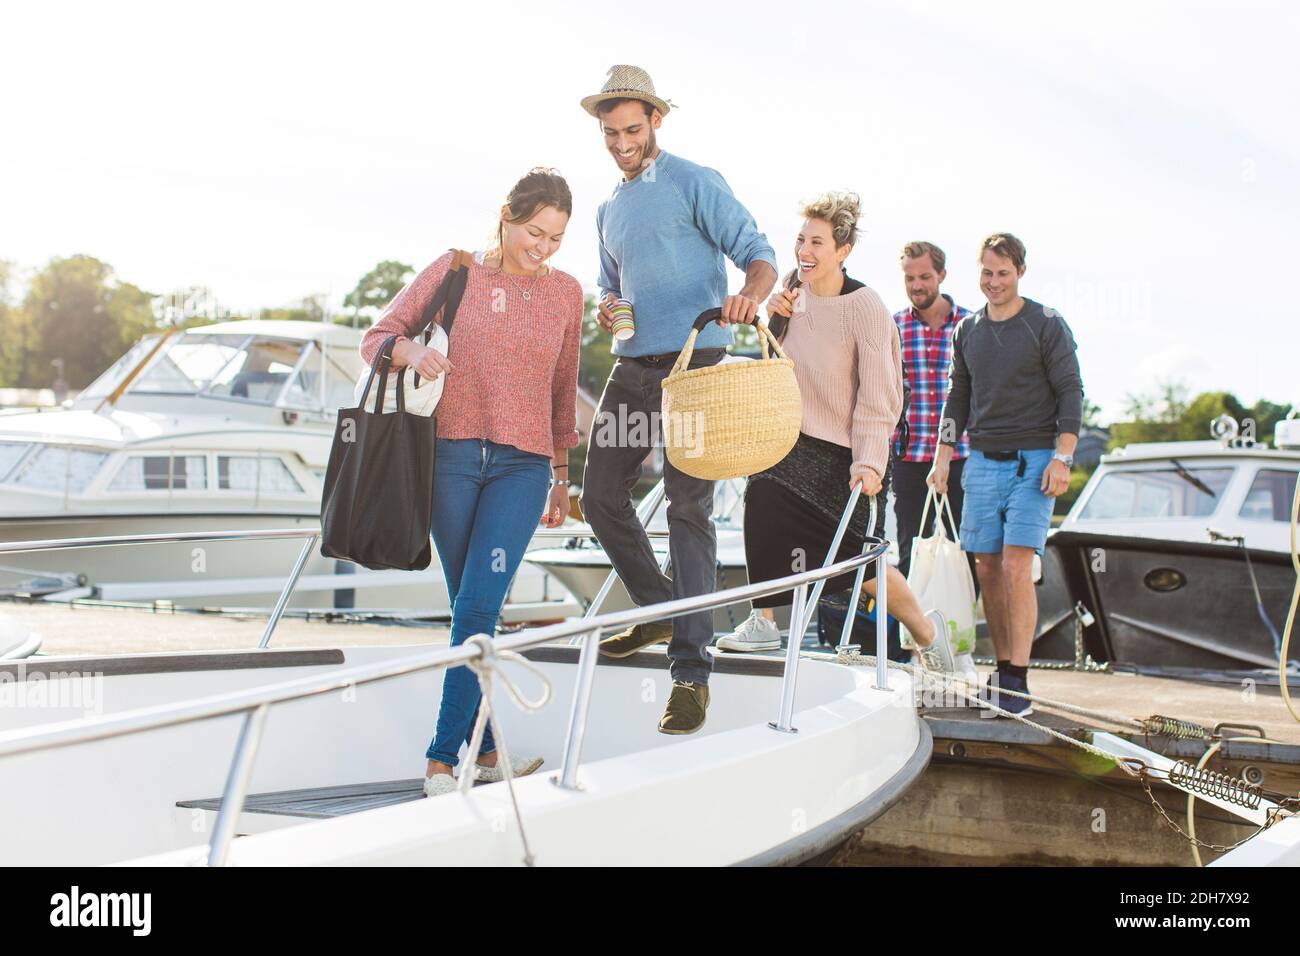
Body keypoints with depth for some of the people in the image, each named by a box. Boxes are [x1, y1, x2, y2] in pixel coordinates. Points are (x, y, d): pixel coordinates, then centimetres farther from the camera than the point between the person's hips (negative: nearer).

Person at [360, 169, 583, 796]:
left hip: (523, 464, 0)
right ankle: (486, 748, 14)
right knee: (470, 610, 4)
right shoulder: (453, 272, 4)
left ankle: (443, 758, -8)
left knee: (479, 607, -12)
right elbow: (377, 337, 7)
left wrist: (561, 476, 21)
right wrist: (411, 351, -16)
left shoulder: (565, 292, 10)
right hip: (451, 455, 0)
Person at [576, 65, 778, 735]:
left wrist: (748, 294, -33)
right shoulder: (609, 210, 20)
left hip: (693, 363, -7)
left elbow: (759, 255, -9)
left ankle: (691, 670, -12)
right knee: (601, 497, 7)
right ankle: (659, 610, 27)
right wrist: (606, 308, 6)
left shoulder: (694, 184, -2)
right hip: (633, 366, 7)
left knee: (688, 508, -12)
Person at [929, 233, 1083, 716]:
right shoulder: (967, 331, 13)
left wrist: (1062, 457, -12)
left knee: (1017, 568, -13)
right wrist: (943, 457, 12)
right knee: (987, 569, 2)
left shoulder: (1047, 325, -1)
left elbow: (1070, 392, -3)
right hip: (982, 460, 5)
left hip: (1033, 460, -5)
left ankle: (1018, 680, -10)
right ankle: (1001, 670, 10)